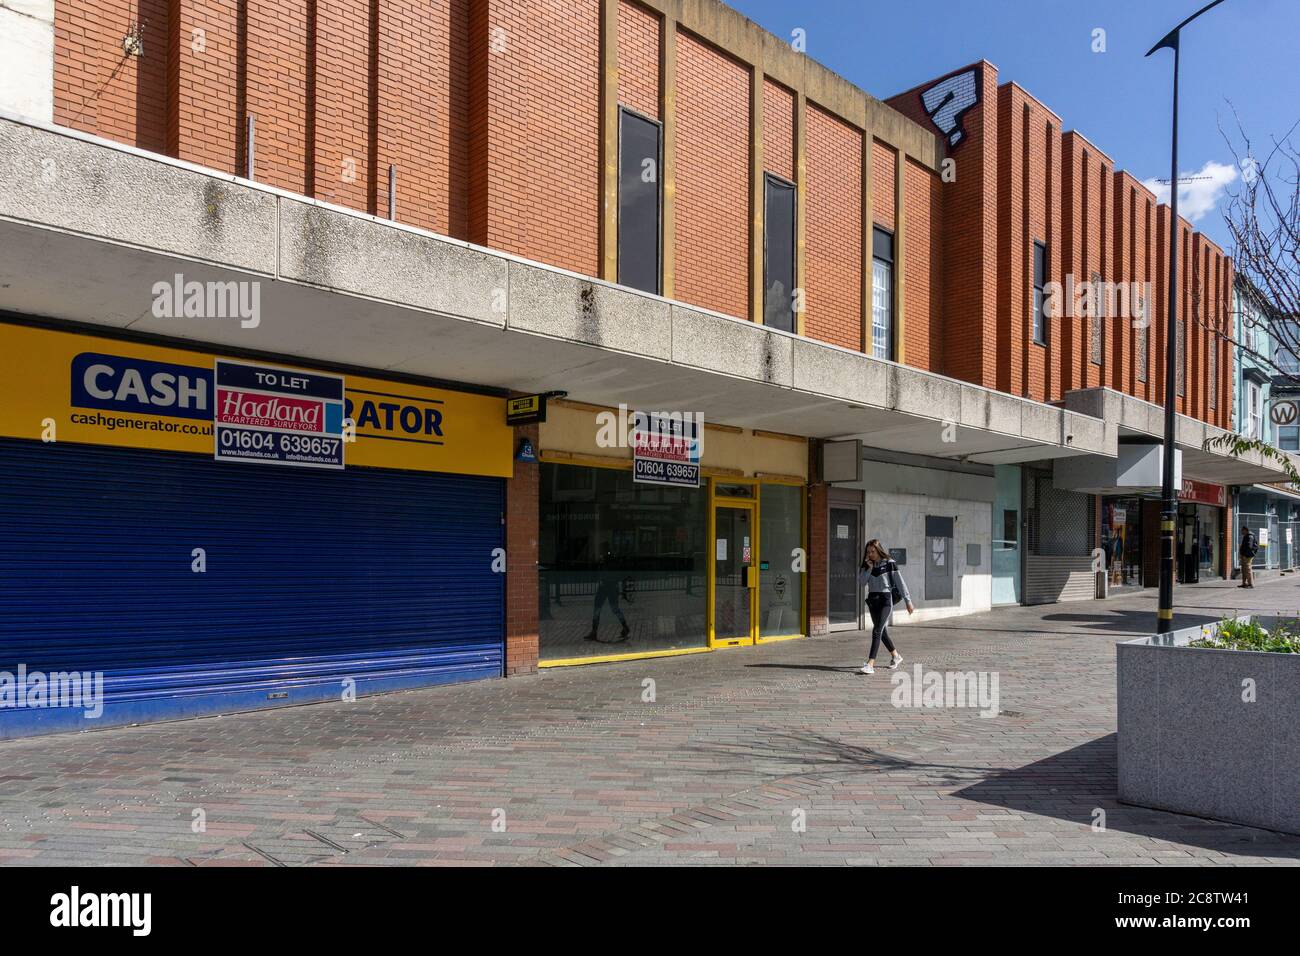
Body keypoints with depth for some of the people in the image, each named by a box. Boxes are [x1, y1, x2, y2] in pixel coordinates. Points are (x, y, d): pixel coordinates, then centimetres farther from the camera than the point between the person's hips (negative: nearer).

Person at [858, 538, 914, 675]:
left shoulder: (889, 563, -6)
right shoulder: (867, 565, 8)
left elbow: (900, 582, -5)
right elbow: (862, 581, -2)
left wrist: (908, 601, -5)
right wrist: (869, 568, -12)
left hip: (886, 598, -6)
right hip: (873, 599, 6)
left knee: (877, 630, -16)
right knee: (882, 631, 15)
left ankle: (870, 664, -22)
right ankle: (896, 656, 36)